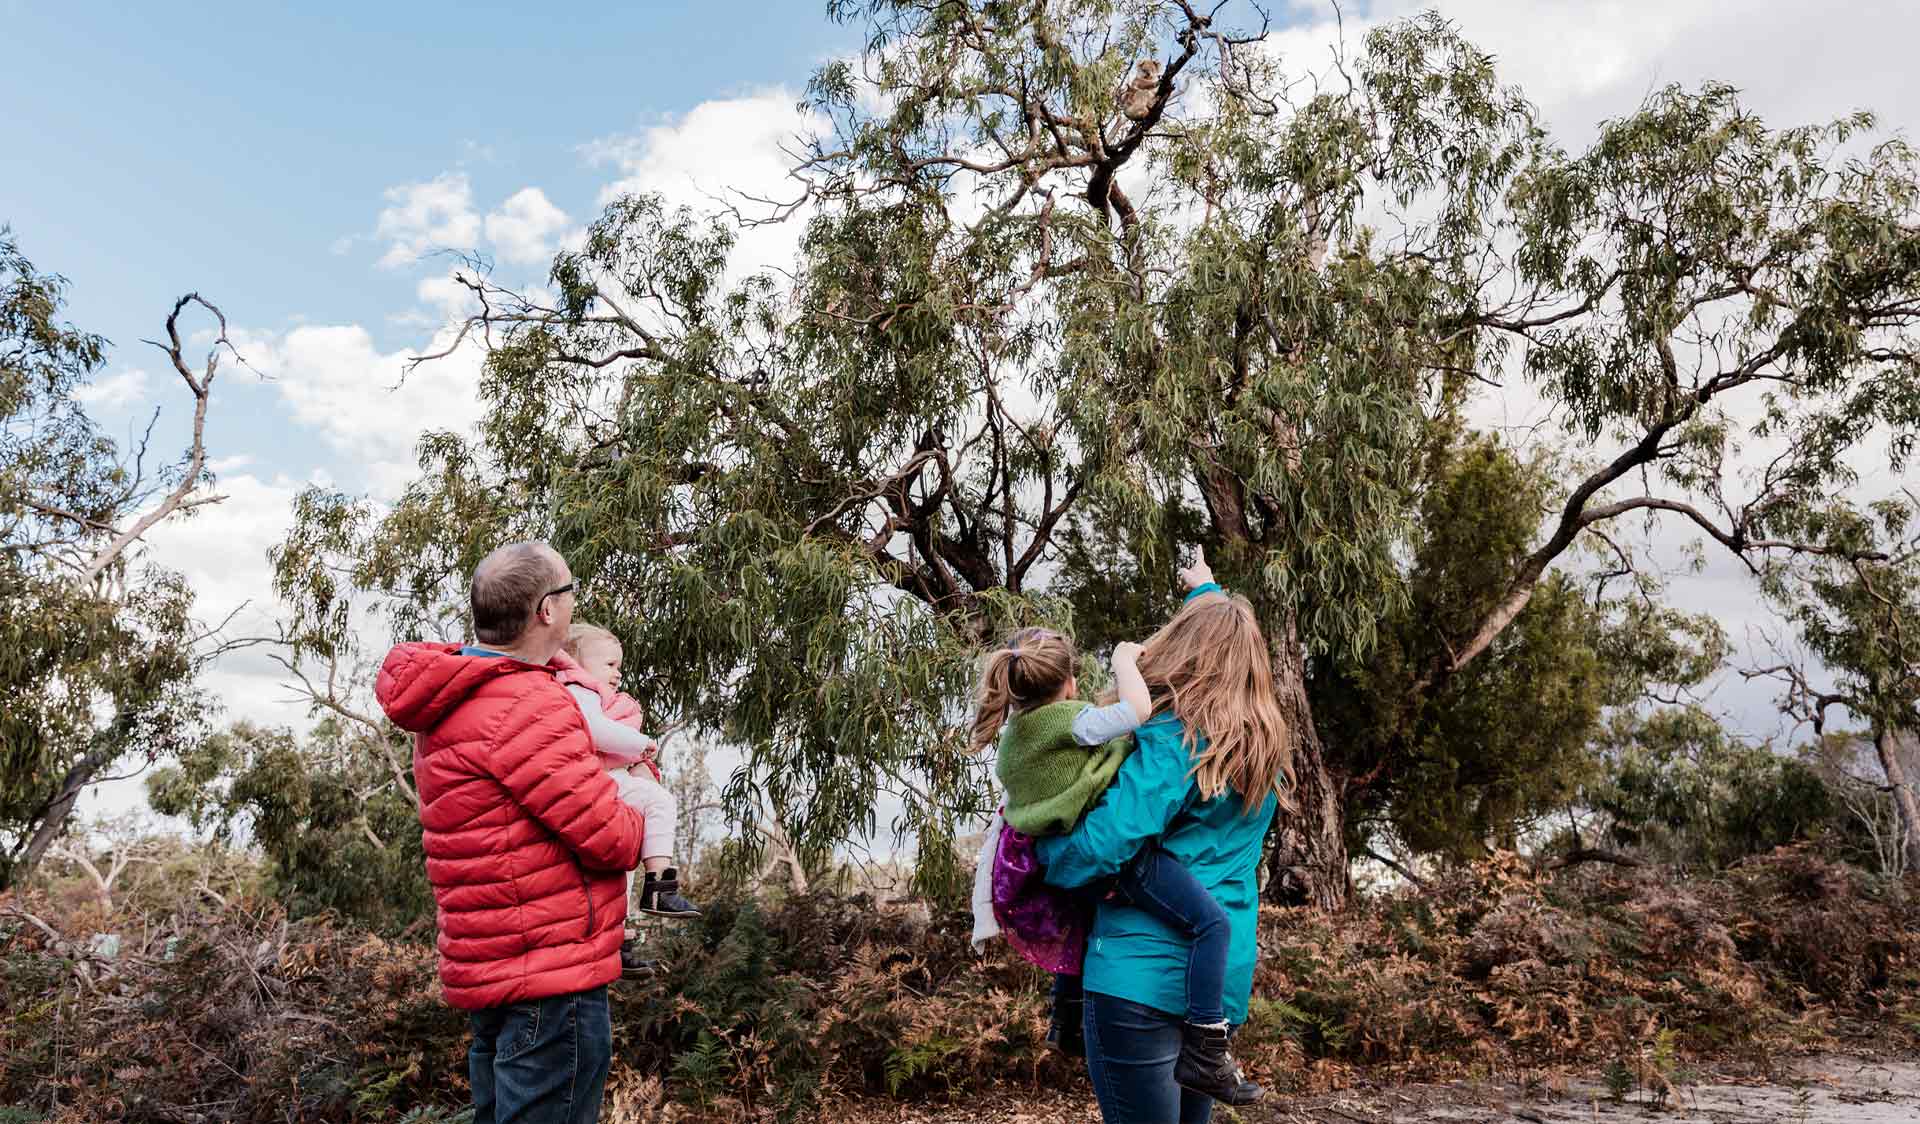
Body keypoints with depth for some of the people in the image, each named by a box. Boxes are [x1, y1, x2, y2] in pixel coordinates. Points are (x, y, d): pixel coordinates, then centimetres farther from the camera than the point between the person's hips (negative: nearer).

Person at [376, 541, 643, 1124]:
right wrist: (638, 823, 3)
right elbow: (610, 839, -19)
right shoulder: (526, 707, -22)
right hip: (550, 975, -10)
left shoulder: (450, 701, 10)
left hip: (493, 968, 10)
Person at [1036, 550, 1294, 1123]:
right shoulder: (1265, 747, 10)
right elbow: (1230, 638, 30)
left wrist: (1037, 841, -3)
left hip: (1143, 974, -8)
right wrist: (1209, 592, 46)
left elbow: (1098, 847, -23)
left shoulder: (1168, 744, -14)